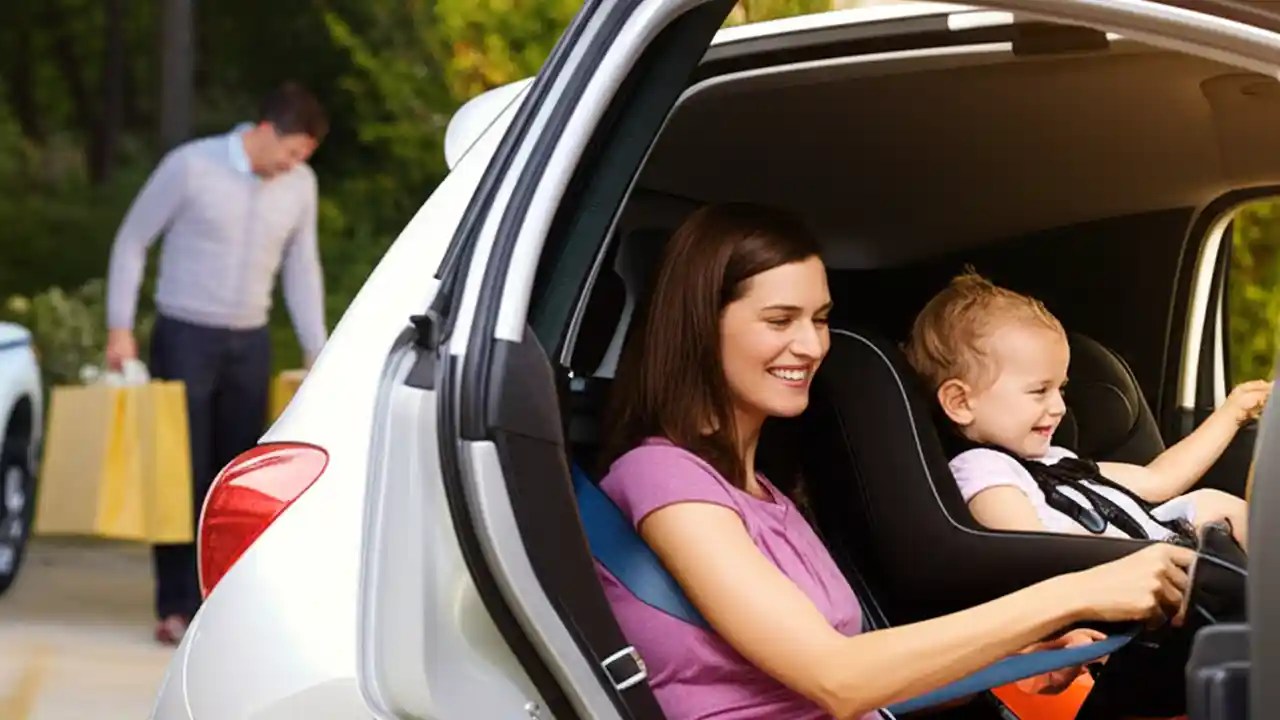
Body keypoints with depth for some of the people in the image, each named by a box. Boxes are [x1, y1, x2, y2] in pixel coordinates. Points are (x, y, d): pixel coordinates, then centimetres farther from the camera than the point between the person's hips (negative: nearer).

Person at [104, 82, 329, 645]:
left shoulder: (300, 185, 0)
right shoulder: (190, 166, -14)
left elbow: (302, 267, 11)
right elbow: (132, 241, -5)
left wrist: (316, 348, 8)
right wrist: (120, 327, -9)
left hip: (249, 343, 4)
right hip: (185, 336, -4)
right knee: (183, 472, -4)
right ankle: (176, 606, 1)